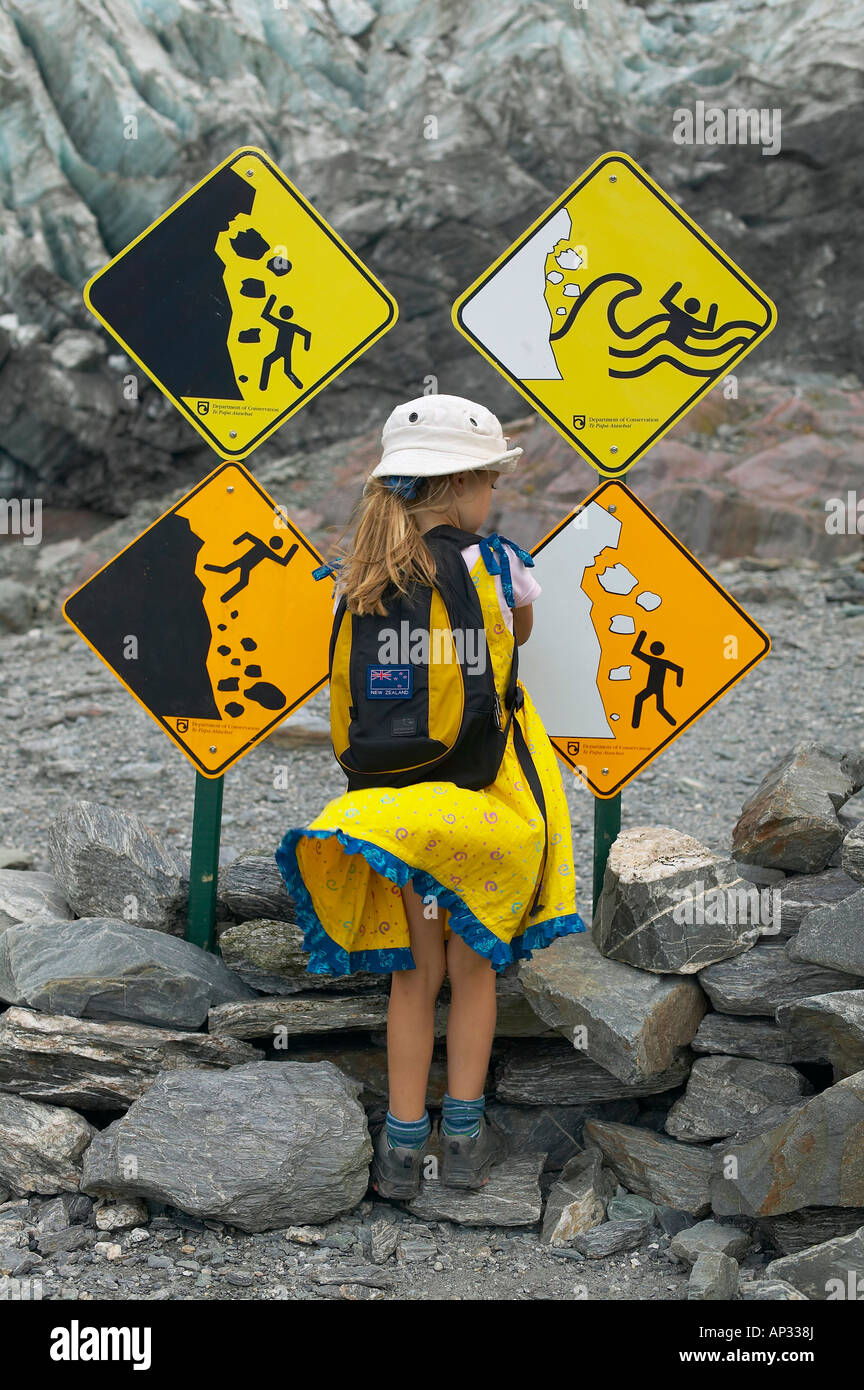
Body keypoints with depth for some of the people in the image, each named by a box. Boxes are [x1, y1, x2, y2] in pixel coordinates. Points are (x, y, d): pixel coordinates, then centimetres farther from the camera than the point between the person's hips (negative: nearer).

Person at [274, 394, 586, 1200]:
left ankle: (401, 1145, 19)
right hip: (483, 792, -3)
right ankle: (464, 1136, 23)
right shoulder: (499, 568, -8)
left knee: (415, 972, 15)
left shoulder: (355, 581, 1)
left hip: (390, 797, 3)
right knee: (474, 966, 15)